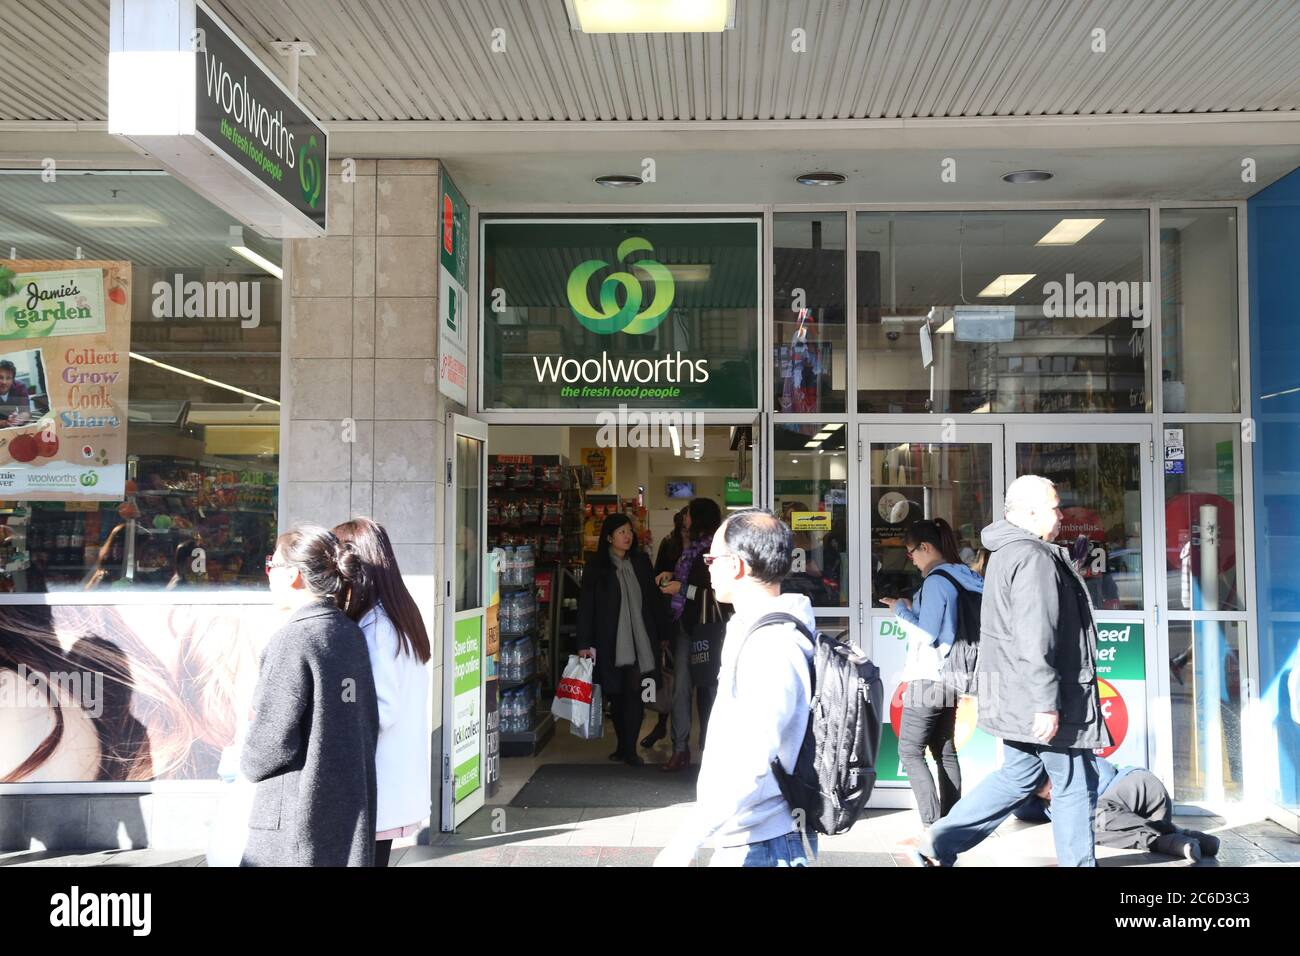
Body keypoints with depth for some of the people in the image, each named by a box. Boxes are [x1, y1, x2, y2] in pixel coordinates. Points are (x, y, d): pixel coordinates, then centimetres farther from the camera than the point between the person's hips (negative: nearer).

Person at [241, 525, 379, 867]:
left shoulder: (292, 639, -16)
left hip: (296, 825, -7)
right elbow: (369, 723, 9)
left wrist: (247, 764, 5)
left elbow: (272, 740, -14)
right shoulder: (352, 634, 6)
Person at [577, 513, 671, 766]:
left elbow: (654, 600, 12)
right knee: (616, 694, 6)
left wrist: (662, 634, 11)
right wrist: (584, 644, -8)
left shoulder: (641, 562, 8)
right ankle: (624, 747, 19)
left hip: (639, 640, 1)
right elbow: (585, 605, -3)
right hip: (610, 642, -1)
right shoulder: (597, 567, -1)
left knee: (634, 692, -7)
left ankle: (629, 749, -2)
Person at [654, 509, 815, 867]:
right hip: (743, 839, 9)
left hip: (760, 847, -9)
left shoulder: (769, 646, -22)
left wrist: (684, 843, -27)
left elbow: (749, 766, -29)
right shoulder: (766, 631, 10)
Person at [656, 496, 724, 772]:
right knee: (681, 686, 3)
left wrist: (682, 588, -15)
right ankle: (680, 749, 6)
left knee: (707, 688, 3)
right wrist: (671, 575, 9)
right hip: (685, 625, 7)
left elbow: (718, 593, -19)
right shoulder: (692, 548, 14)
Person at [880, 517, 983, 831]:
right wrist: (909, 608, 12)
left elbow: (926, 634, -18)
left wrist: (901, 611, -5)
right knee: (945, 751, 13)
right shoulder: (958, 577, 10)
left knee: (909, 751, -4)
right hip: (949, 678, 9)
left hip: (928, 680, -9)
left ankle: (931, 826, -7)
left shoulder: (936, 581, -17)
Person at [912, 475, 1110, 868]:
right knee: (1075, 787, 3)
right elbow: (1036, 641, -25)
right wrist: (1047, 703, -24)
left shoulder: (1007, 552, 16)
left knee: (1017, 776, 17)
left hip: (1018, 699, 10)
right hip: (1042, 701, -10)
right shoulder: (1034, 559, -19)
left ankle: (939, 845, 15)